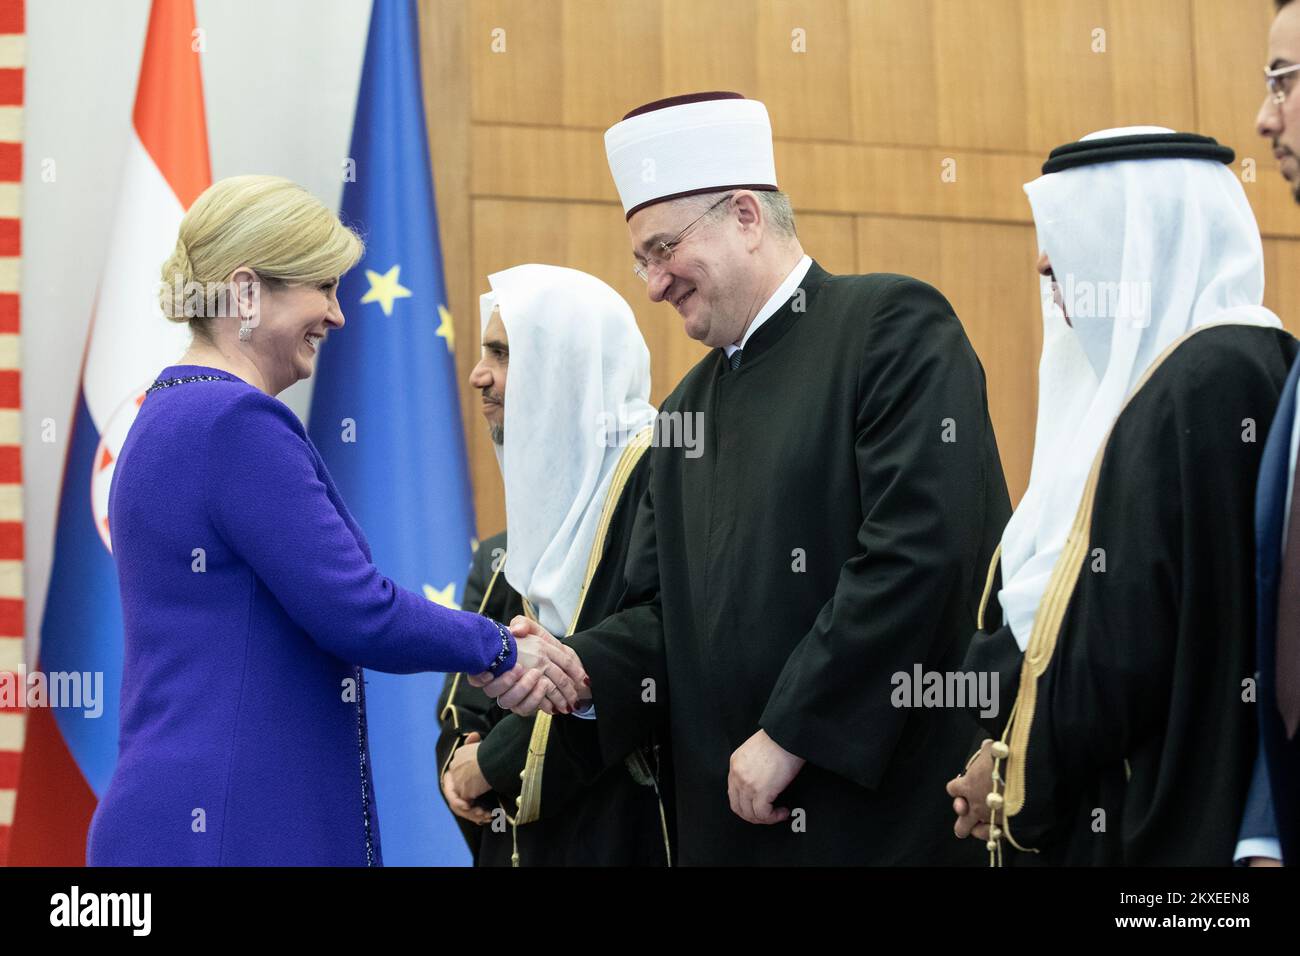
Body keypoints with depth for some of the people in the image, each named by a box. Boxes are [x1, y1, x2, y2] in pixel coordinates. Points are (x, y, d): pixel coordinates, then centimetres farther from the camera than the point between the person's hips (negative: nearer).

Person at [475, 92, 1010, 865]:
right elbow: (666, 612, 14)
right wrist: (579, 670, -6)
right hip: (729, 818, 6)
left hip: (890, 805, -6)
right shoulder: (689, 408, 14)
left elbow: (921, 548, -18)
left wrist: (791, 735, -16)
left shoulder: (891, 324, -7)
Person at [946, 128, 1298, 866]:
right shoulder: (1174, 373, 12)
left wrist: (1022, 766, -6)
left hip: (1172, 812, -9)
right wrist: (1016, 744, 5)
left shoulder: (1209, 382, -17)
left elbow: (1135, 639, -19)